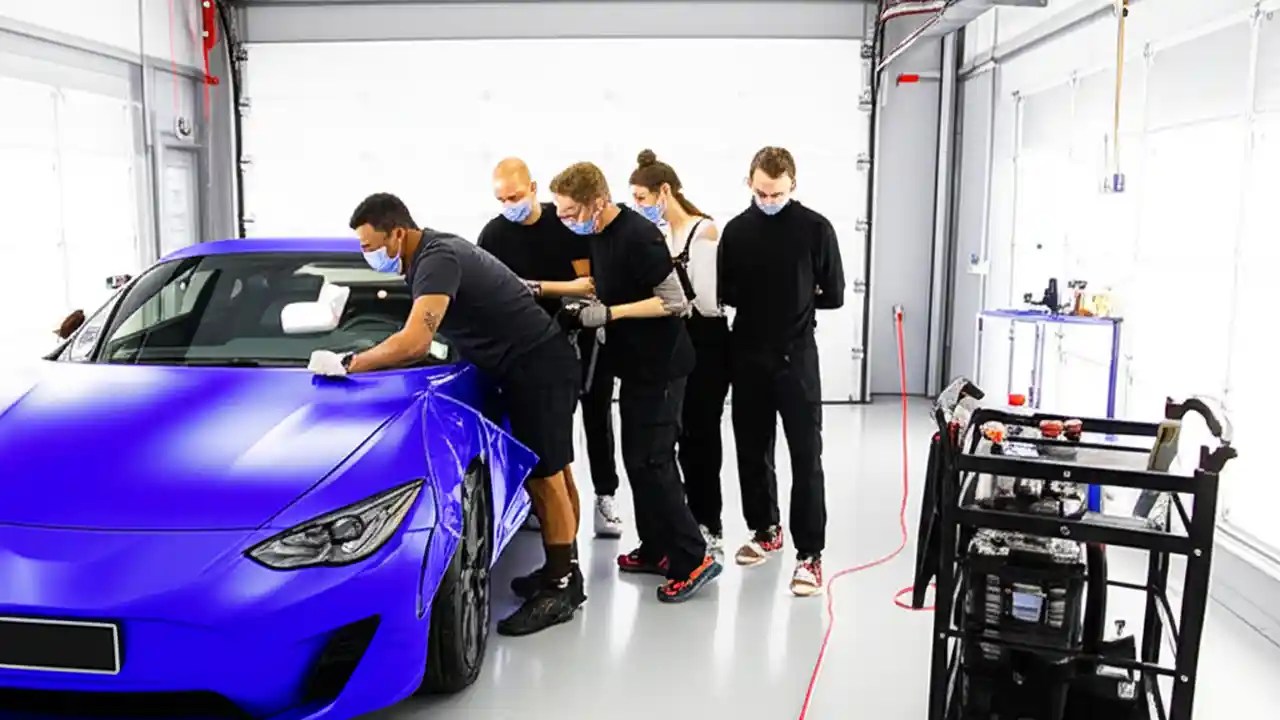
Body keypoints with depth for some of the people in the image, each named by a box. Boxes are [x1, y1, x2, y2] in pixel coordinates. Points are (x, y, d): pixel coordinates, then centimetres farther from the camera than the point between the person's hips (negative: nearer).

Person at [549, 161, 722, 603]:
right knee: (638, 458, 13)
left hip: (660, 365, -10)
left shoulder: (638, 236, -22)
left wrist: (609, 313, -24)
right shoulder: (599, 235, 6)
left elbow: (674, 301, -23)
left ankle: (693, 559, 0)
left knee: (649, 461, -8)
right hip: (635, 363, 10)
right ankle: (656, 549, 24)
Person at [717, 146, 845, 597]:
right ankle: (765, 529, 29)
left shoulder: (815, 229, -4)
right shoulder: (736, 230, 5)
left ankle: (809, 552, 3)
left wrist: (777, 301, 2)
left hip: (796, 355, -3)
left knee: (806, 455, -3)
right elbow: (723, 293, 6)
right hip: (748, 355, 3)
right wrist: (786, 297, -4)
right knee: (752, 449, 12)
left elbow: (834, 296, -1)